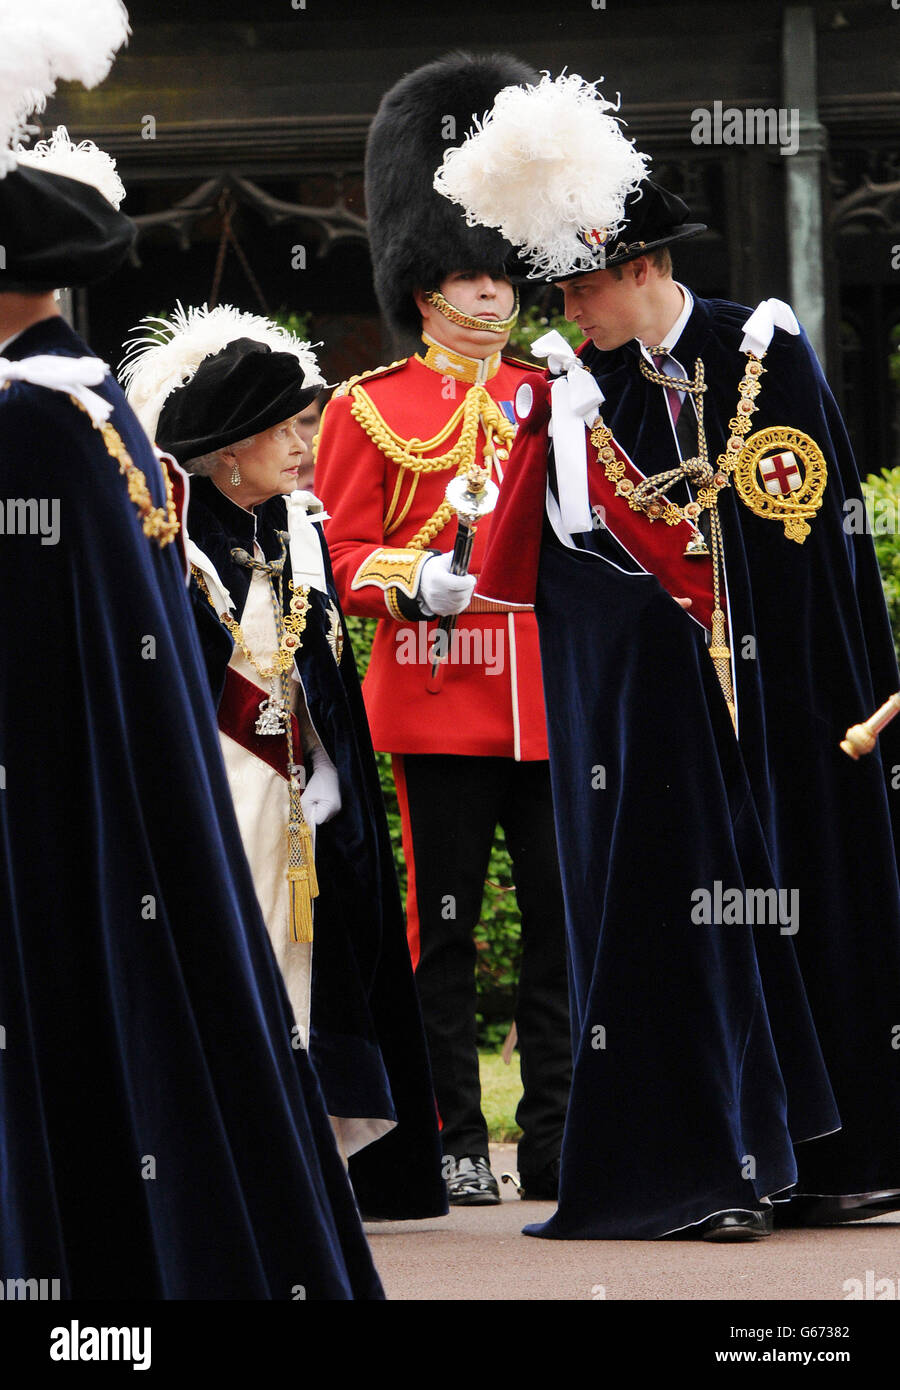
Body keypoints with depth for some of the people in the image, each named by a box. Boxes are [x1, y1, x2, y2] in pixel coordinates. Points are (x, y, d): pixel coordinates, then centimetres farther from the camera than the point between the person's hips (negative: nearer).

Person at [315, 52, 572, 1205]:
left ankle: (559, 1140, 7)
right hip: (437, 697, -3)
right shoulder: (373, 409, 5)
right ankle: (454, 1142, 6)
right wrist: (427, 580, -16)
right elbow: (343, 556, 1)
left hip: (553, 698, 3)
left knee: (566, 918, 1)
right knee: (444, 922, 0)